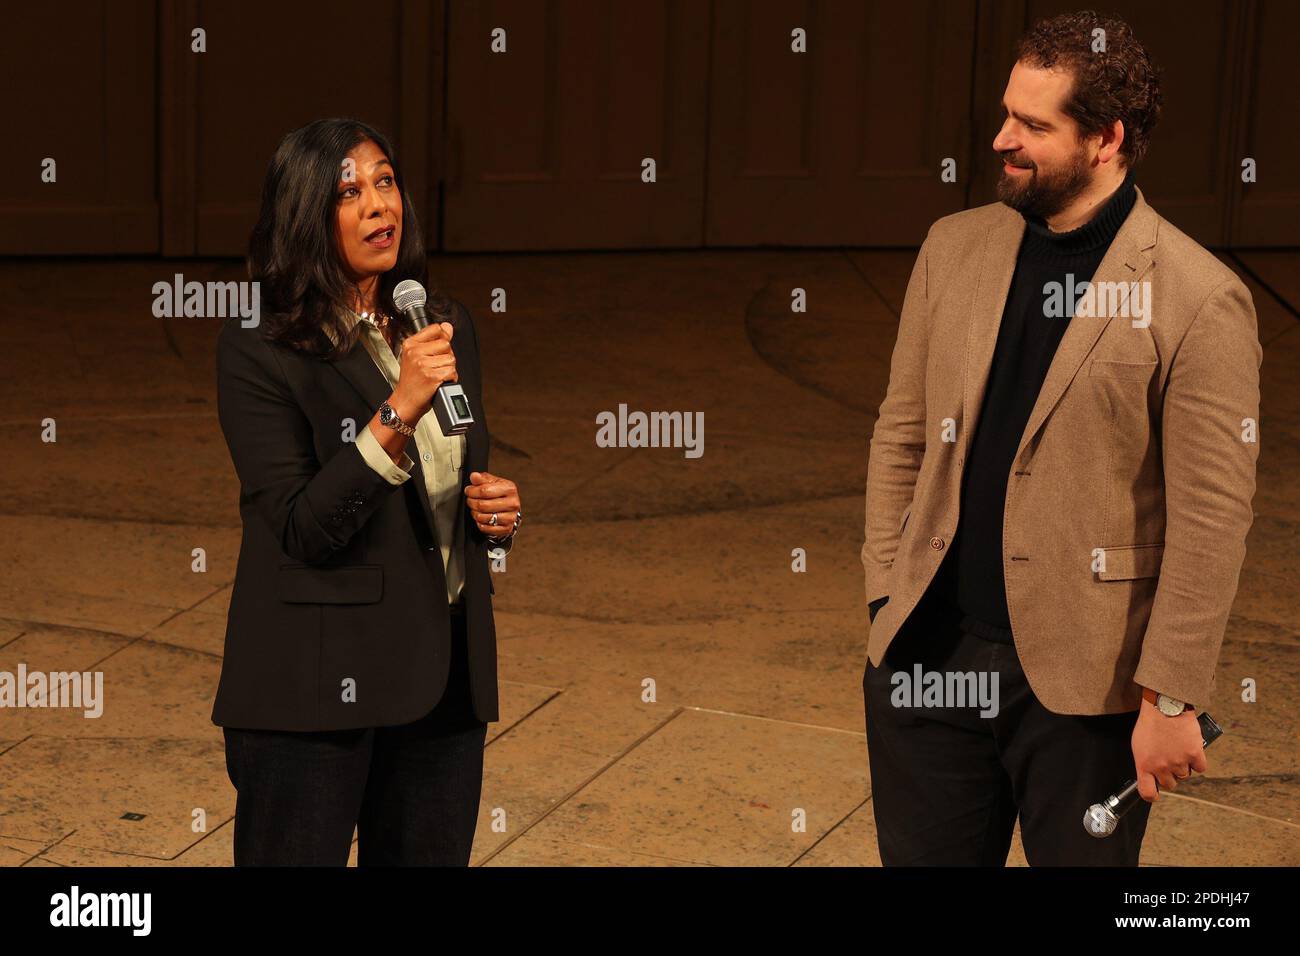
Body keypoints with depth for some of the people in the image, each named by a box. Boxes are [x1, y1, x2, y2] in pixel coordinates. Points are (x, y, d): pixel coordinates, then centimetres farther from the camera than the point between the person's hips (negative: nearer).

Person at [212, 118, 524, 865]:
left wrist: (500, 510, -1)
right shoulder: (259, 352, -10)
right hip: (317, 688, -5)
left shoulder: (448, 325, 9)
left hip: (444, 674, 6)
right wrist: (399, 410, -27)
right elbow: (303, 530, -18)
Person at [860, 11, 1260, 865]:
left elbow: (1210, 522, -12)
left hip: (1083, 682, -5)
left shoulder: (1199, 301, -12)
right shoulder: (955, 249, 6)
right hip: (929, 653, 5)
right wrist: (886, 596, 7)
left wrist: (1171, 697, -13)